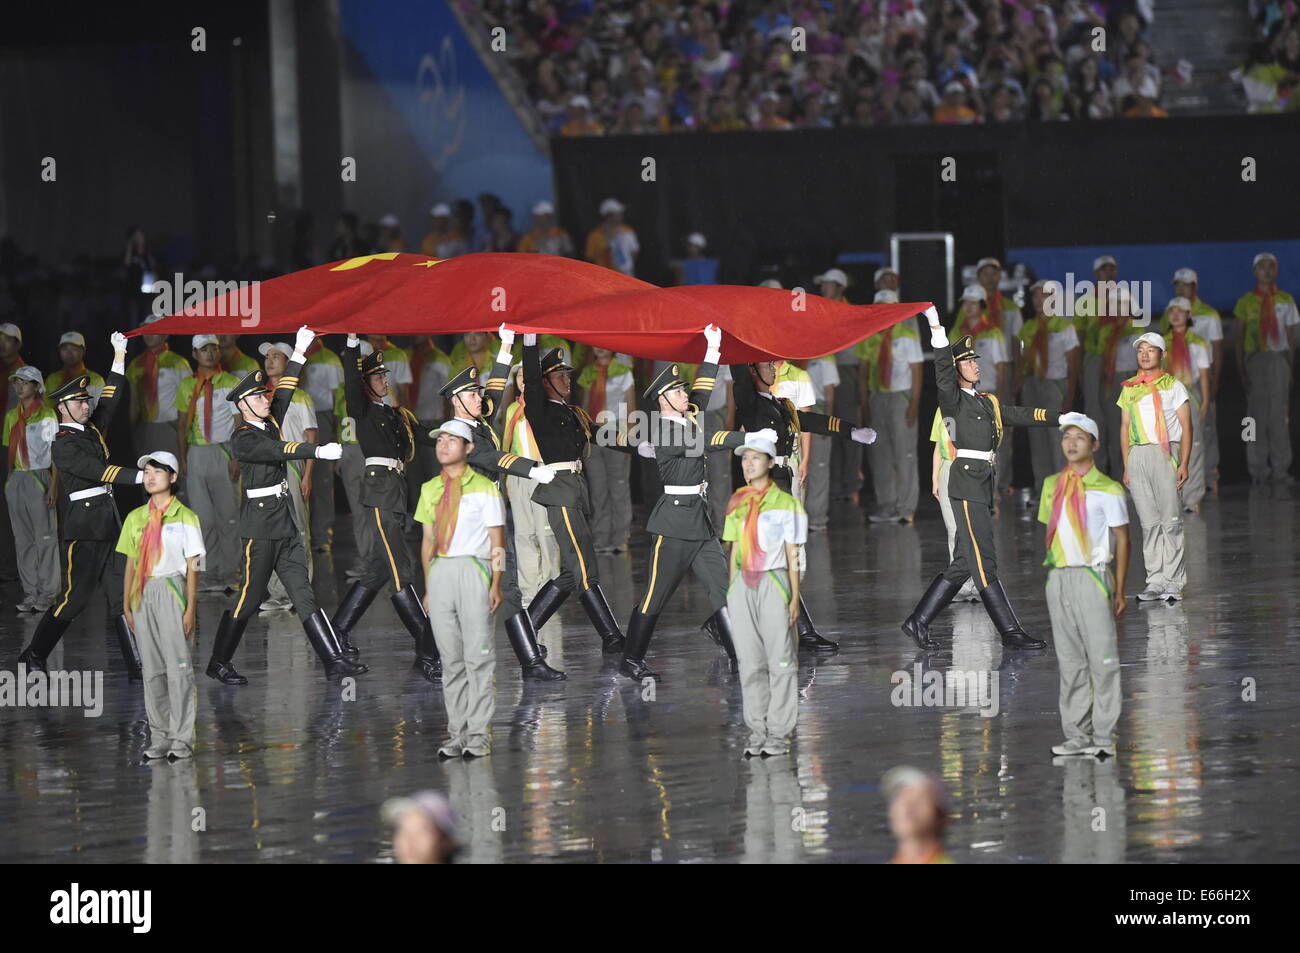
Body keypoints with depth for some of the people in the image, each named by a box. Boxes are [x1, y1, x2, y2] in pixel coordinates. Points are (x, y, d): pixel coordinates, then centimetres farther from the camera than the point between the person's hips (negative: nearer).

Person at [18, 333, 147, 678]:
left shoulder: (93, 430, 14)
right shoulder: (63, 444, -9)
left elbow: (110, 398, 18)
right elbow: (97, 470, -19)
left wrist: (119, 354, 14)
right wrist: (139, 477, -25)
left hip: (108, 525, 8)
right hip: (81, 529, -8)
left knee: (123, 595, 1)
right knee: (73, 598, -4)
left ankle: (137, 665, -2)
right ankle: (34, 655, 11)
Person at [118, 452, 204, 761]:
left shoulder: (185, 517, 0)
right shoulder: (136, 518, 13)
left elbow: (192, 567, -2)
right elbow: (131, 564, 15)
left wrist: (191, 608, -8)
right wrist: (127, 606, 10)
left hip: (172, 591, -5)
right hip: (143, 595, 5)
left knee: (178, 666, -7)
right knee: (151, 669, 6)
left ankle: (182, 740, -4)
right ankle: (159, 739, 11)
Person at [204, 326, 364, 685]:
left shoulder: (270, 423, 12)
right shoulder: (242, 439, -12)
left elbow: (285, 391, 13)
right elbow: (279, 451, -25)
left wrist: (299, 353, 5)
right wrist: (319, 451, -33)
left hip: (285, 526, 8)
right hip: (260, 527, -8)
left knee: (303, 593, 4)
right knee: (249, 596, -2)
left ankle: (334, 660, -1)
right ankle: (219, 663, 10)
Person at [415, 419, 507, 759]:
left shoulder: (484, 488, 2)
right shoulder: (430, 490, 15)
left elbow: (497, 540, -1)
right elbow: (428, 540, 17)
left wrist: (496, 584, -9)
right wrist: (427, 587, 12)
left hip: (473, 569, -5)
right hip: (439, 571, 5)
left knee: (478, 654, -7)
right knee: (450, 657, 5)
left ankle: (479, 734, -5)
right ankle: (457, 733, 8)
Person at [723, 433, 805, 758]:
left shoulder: (785, 503, -1)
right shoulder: (737, 503, 12)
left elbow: (793, 555, -1)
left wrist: (795, 597, -5)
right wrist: (732, 592, 12)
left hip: (773, 584, -5)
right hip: (742, 585, 5)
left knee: (780, 660, -4)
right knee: (749, 661, 6)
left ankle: (779, 734, 1)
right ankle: (757, 732, 12)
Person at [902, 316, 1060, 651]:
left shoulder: (987, 402, 20)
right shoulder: (953, 399, -3)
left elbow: (1020, 415, 20)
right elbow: (943, 370, -19)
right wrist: (936, 327, -30)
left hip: (984, 484, 9)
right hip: (966, 480, -9)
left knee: (964, 562, 10)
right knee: (983, 560, -8)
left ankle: (919, 622, 15)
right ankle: (1010, 631, -10)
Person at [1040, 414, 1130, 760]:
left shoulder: (1106, 489, -3)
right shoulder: (1052, 486, 12)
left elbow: (1122, 539, -2)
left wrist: (1119, 589, -6)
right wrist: (1051, 575, 13)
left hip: (1092, 576, -5)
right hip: (1058, 578, 5)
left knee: (1102, 658, -5)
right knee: (1069, 660, 8)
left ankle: (1104, 736, -1)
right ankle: (1076, 734, 12)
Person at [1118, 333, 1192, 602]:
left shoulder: (1173, 386, 6)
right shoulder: (1129, 389, 17)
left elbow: (1186, 427, 2)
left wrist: (1184, 463, -8)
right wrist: (1126, 466, 11)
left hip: (1164, 453, -4)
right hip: (1137, 455, 4)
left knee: (1171, 521, -6)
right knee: (1149, 522, 2)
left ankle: (1174, 582, -5)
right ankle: (1156, 581, 4)